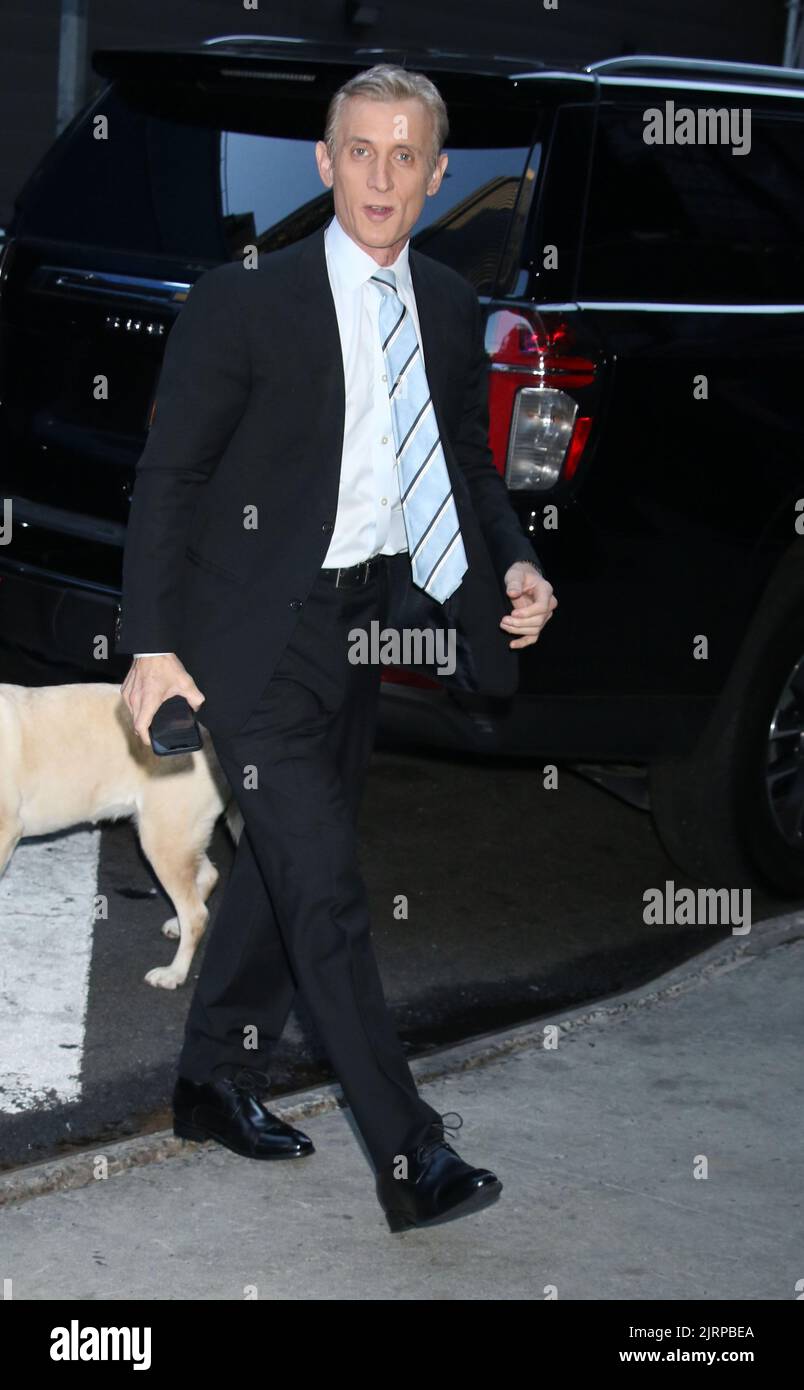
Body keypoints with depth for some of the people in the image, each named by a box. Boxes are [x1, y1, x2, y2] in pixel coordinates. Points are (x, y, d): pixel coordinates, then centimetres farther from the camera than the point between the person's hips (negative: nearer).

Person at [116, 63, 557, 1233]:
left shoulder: (450, 308, 5)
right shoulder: (243, 301, -12)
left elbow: (470, 466, 15)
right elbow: (169, 477, -10)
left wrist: (515, 565, -4)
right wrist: (153, 643, -15)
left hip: (374, 614, 6)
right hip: (266, 632, -6)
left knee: (283, 865, 18)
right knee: (327, 896, -8)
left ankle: (218, 1084, 35)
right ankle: (411, 1161, -4)